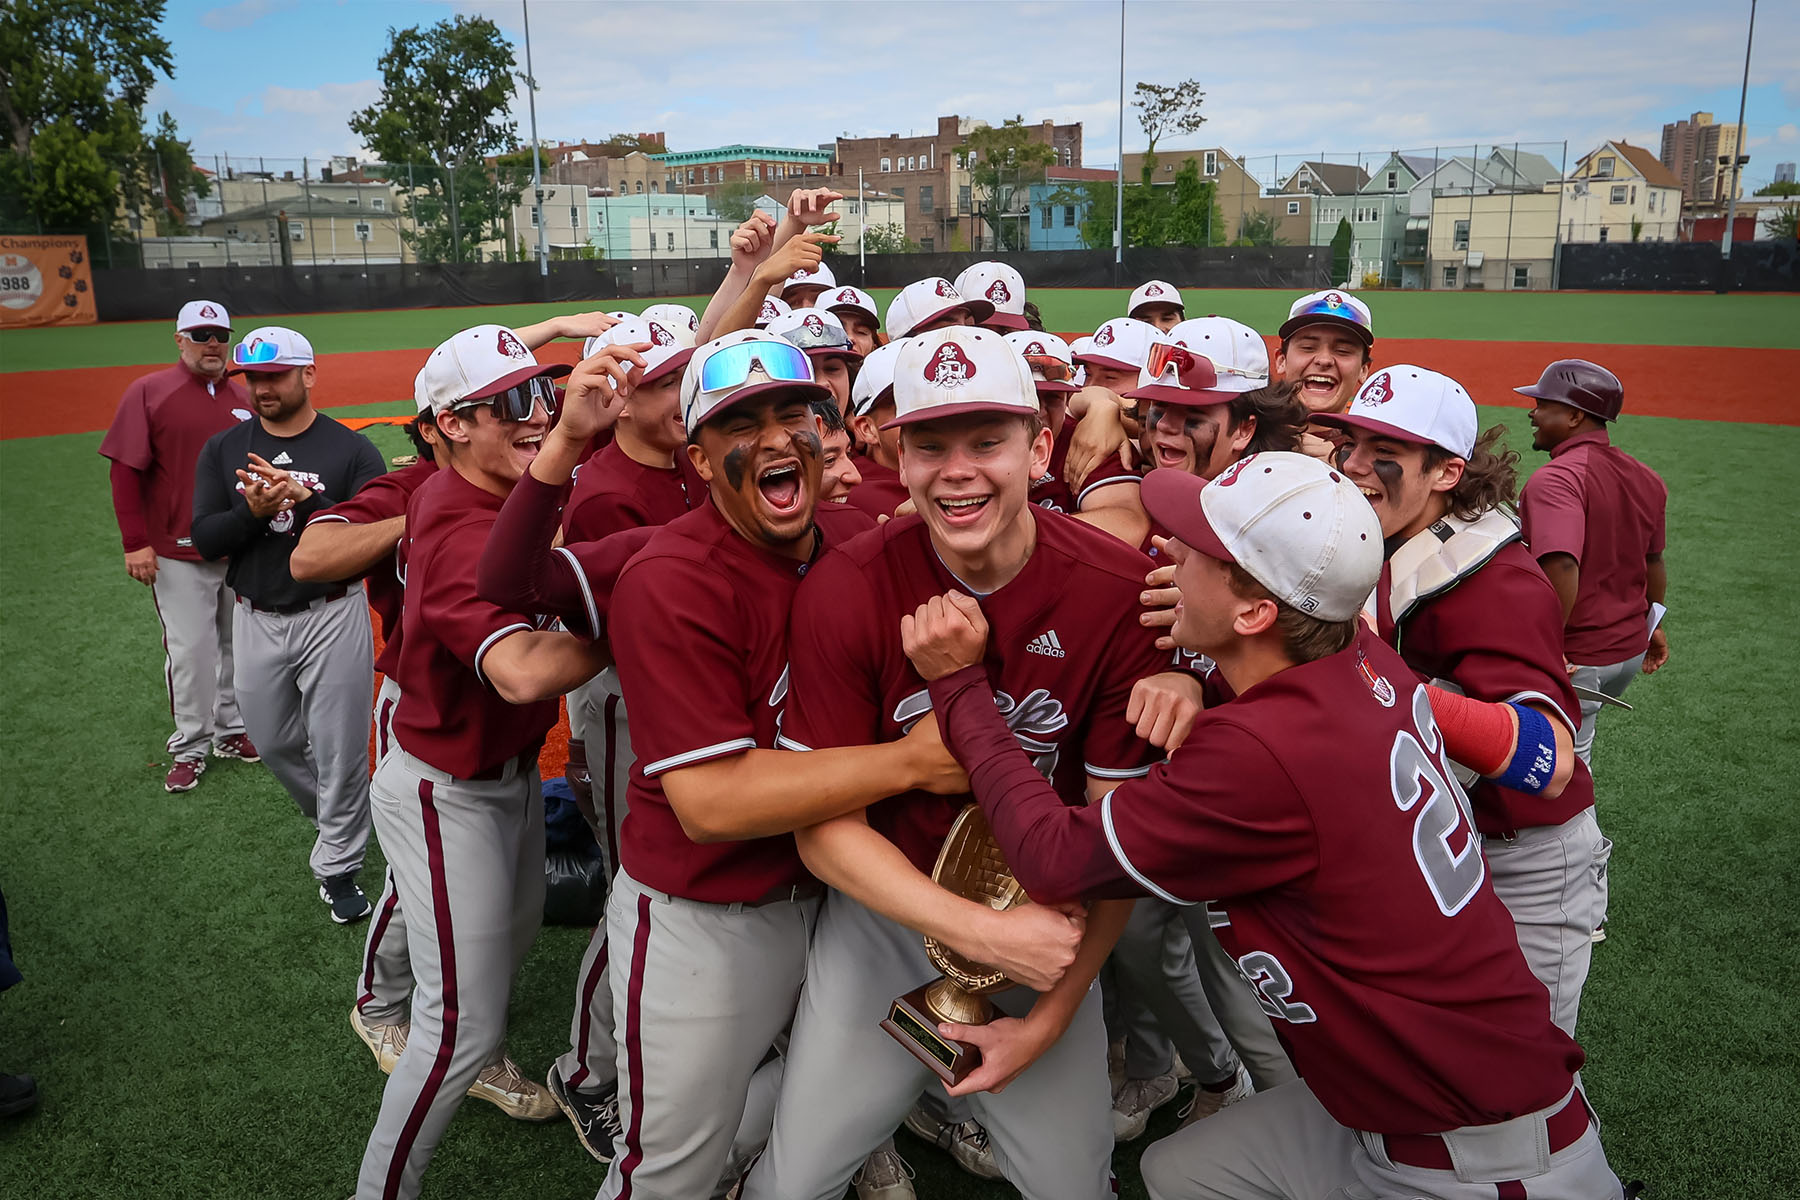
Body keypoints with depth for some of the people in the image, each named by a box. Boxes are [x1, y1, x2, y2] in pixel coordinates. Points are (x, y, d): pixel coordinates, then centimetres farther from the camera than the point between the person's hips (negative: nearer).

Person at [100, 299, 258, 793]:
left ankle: (232, 732, 28)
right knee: (189, 651, -1)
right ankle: (190, 748, 14)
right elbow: (126, 470, -6)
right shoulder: (148, 392, -4)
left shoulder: (245, 397, 7)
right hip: (179, 553, -4)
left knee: (239, 644, 12)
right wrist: (135, 543, -11)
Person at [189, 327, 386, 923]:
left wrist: (305, 500, -24)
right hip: (256, 621, 4)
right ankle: (329, 816, 45)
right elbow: (206, 540, -3)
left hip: (332, 617, -4)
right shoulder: (223, 450, 3)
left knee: (338, 749, 1)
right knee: (274, 742, 18)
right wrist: (252, 511, -22)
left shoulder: (351, 449, -7)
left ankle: (338, 868, 16)